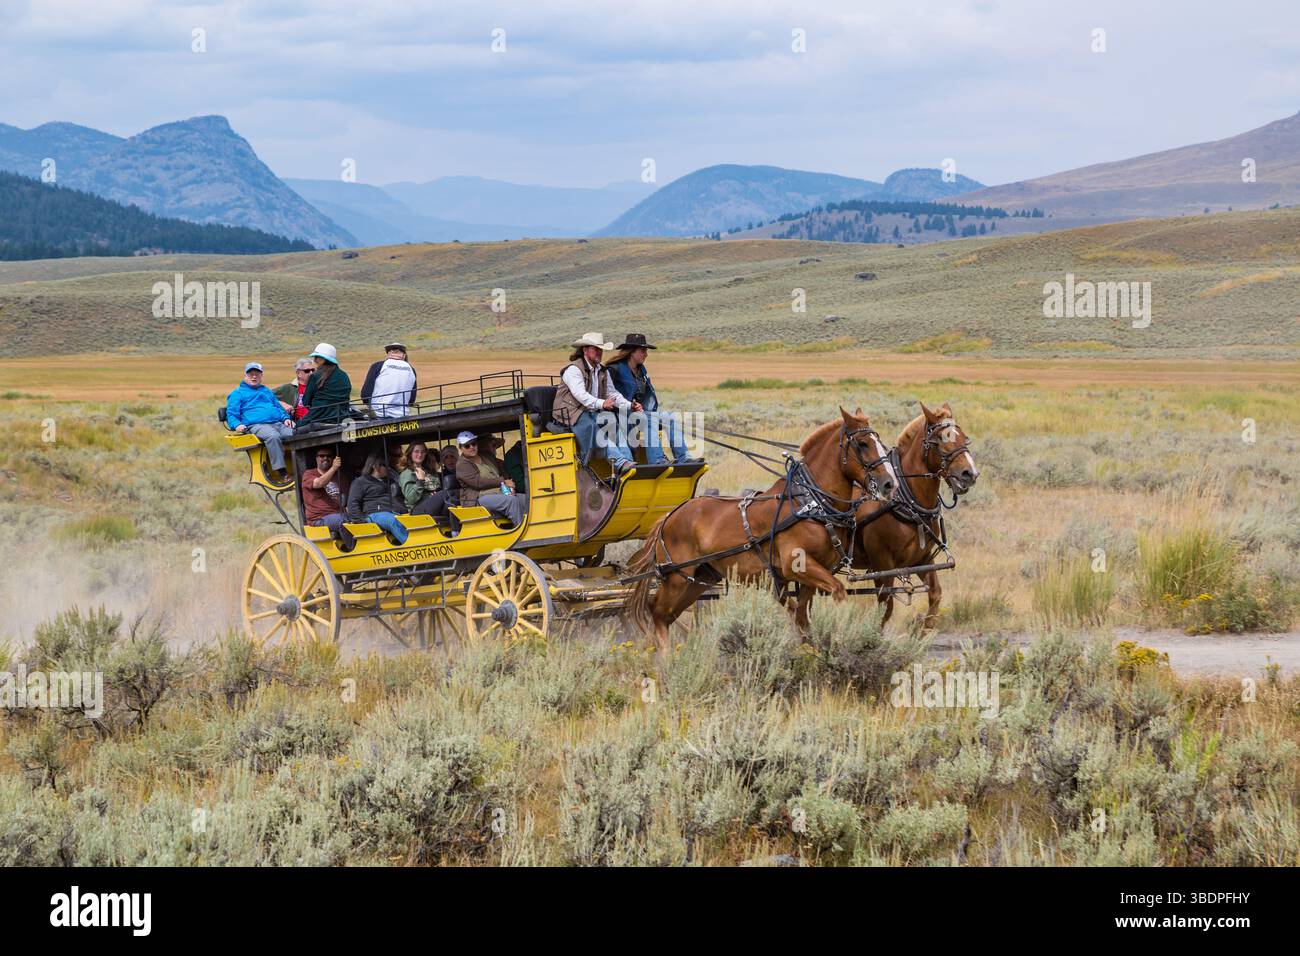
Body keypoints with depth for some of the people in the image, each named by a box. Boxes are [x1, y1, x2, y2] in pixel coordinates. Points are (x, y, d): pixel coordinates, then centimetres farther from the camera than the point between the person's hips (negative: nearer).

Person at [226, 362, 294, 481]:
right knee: (273, 436, -40)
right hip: (256, 425, -5)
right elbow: (231, 415, 11)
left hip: (277, 423, 5)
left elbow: (278, 408, 37)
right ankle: (281, 473, -44)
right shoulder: (237, 393, 19)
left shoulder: (267, 391, 35)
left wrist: (285, 418, 14)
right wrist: (237, 425, -11)